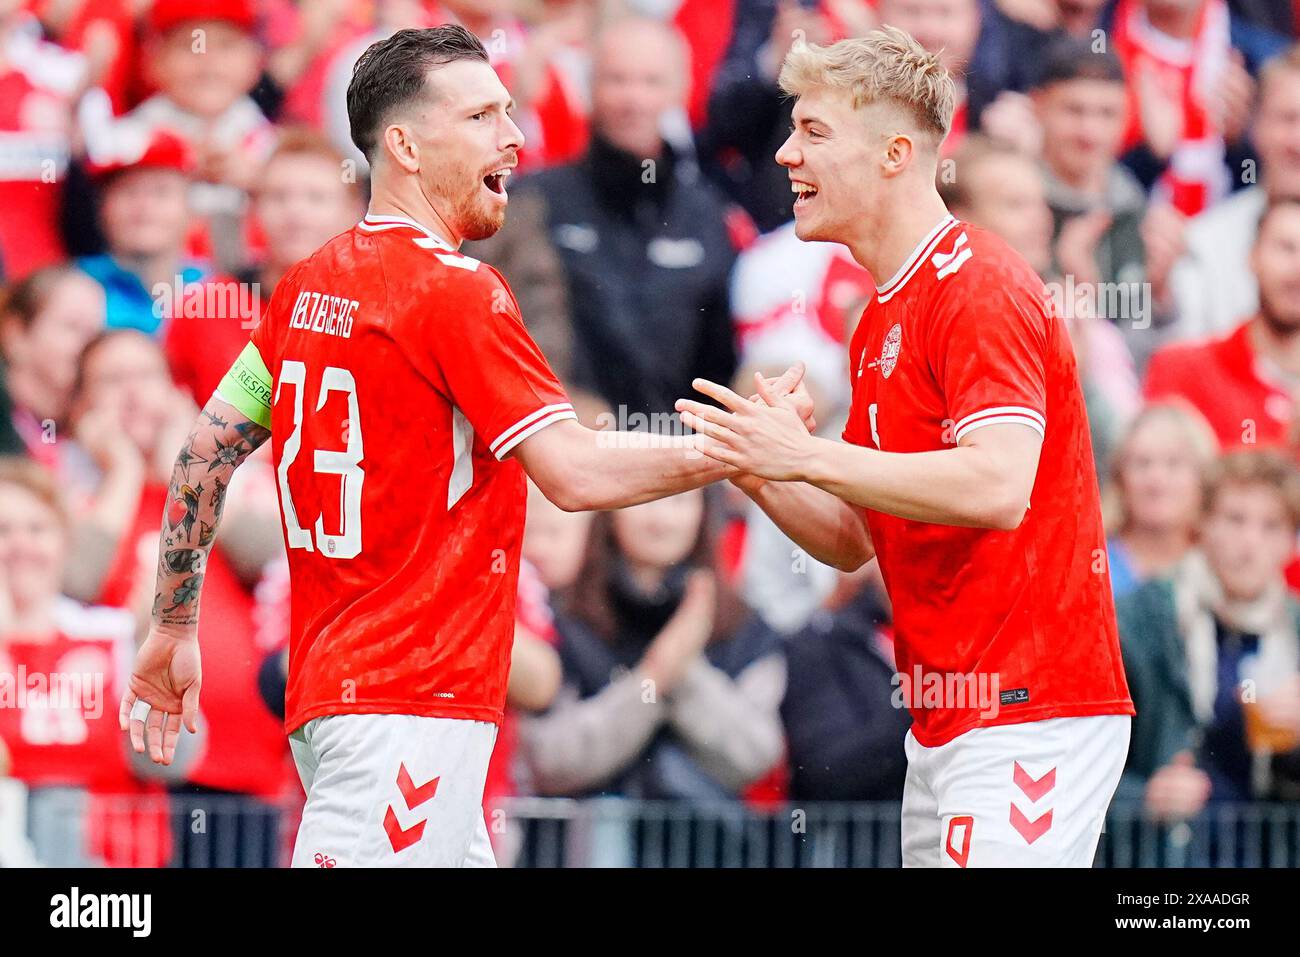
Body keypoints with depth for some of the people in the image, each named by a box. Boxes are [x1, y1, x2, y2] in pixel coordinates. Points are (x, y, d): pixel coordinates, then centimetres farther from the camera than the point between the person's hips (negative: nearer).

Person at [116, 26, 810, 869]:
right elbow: (577, 472, -17)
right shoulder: (456, 291, -12)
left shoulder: (311, 283, 13)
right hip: (412, 700, -9)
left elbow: (207, 450, 17)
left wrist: (173, 632, 24)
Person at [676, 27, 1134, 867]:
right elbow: (853, 538, 21)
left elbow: (998, 488, -26)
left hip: (1028, 711, -10)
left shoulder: (980, 288, -12)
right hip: (944, 725, 10)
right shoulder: (880, 323, 19)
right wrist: (758, 474, 1)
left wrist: (809, 456, -24)